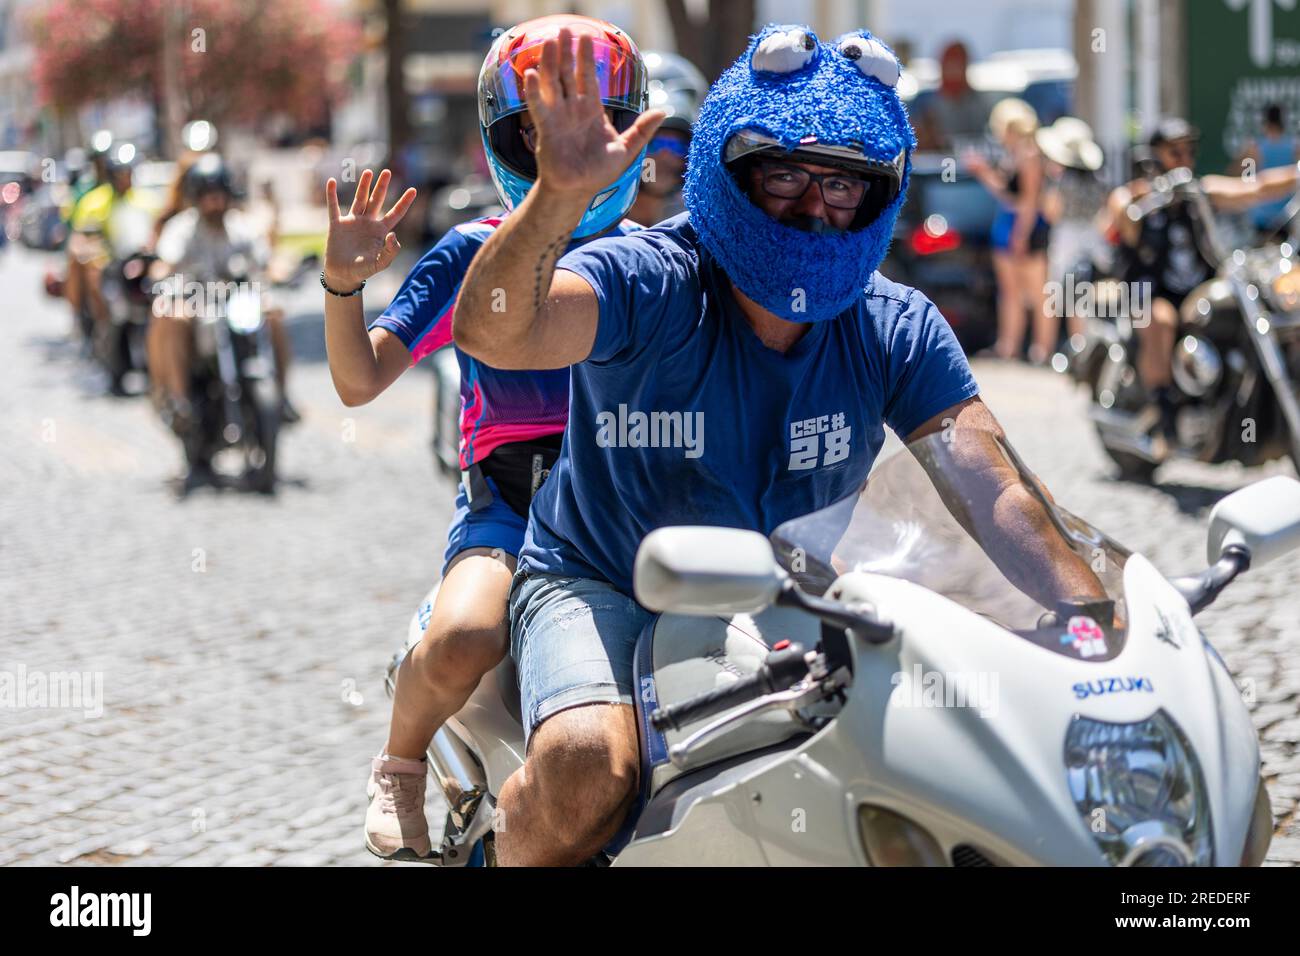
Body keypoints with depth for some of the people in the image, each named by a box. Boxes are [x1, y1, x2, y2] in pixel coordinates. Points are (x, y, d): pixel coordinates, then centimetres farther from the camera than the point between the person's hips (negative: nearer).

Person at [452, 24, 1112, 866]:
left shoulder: (896, 329, -5)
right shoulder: (649, 284, -18)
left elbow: (1000, 493, -13)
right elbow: (494, 333, -36)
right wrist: (559, 194, -54)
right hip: (604, 589, -4)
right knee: (586, 768, -32)